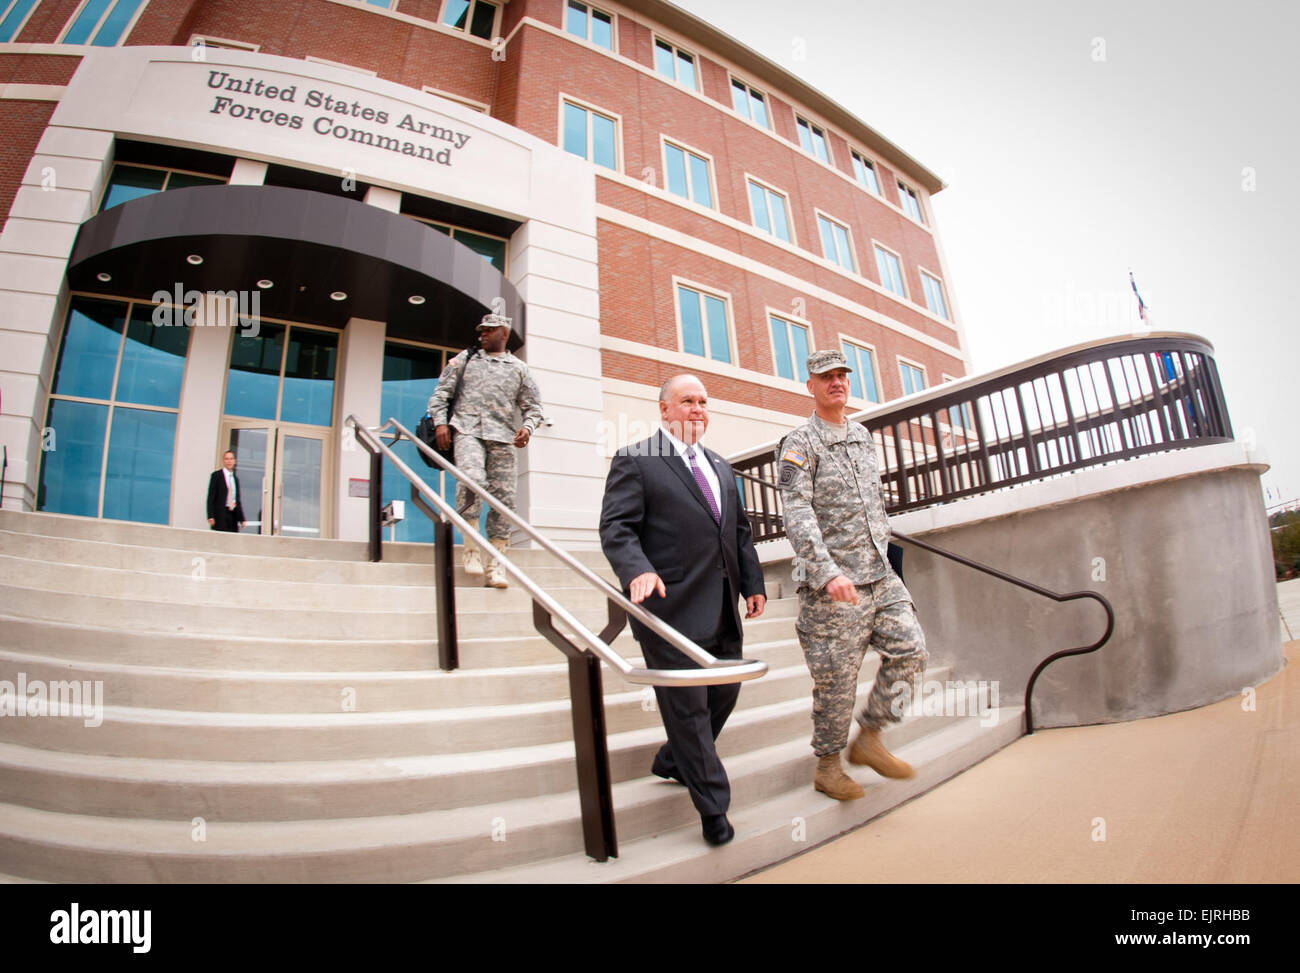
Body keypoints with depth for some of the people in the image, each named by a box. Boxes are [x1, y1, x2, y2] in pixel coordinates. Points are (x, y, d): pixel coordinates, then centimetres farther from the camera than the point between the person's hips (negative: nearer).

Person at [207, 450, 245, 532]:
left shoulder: (235, 478, 17)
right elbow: (211, 497, -3)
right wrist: (210, 516, -13)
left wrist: (241, 519, 12)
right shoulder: (216, 475, 2)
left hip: (233, 515, 5)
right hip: (220, 514, -5)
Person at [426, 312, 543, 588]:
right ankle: (471, 548, -15)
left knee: (504, 497, -6)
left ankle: (496, 565, -1)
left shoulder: (519, 369, 19)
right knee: (472, 479, -28)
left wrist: (527, 428, -3)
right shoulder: (465, 359, 19)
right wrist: (440, 423, 1)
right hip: (468, 431, -1)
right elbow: (440, 392, 16)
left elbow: (533, 407, 17)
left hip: (502, 436, 1)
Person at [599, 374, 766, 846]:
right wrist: (637, 571, -29)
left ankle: (671, 762, 41)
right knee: (688, 706, 4)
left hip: (722, 610, 8)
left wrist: (753, 583, 13)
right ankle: (713, 806, 23)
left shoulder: (721, 467, 19)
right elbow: (616, 527, -12)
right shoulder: (634, 461, -4)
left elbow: (740, 531, 21)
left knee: (725, 693, 17)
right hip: (671, 608, -7)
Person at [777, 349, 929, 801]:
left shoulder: (863, 436, 15)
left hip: (879, 572, 7)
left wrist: (883, 547, 19)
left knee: (910, 649, 1)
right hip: (831, 581, -7)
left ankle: (868, 738, 19)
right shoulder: (799, 443, -8)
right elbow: (797, 514, -18)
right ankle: (827, 765, 21)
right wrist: (828, 572, -28)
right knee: (836, 676, 1)